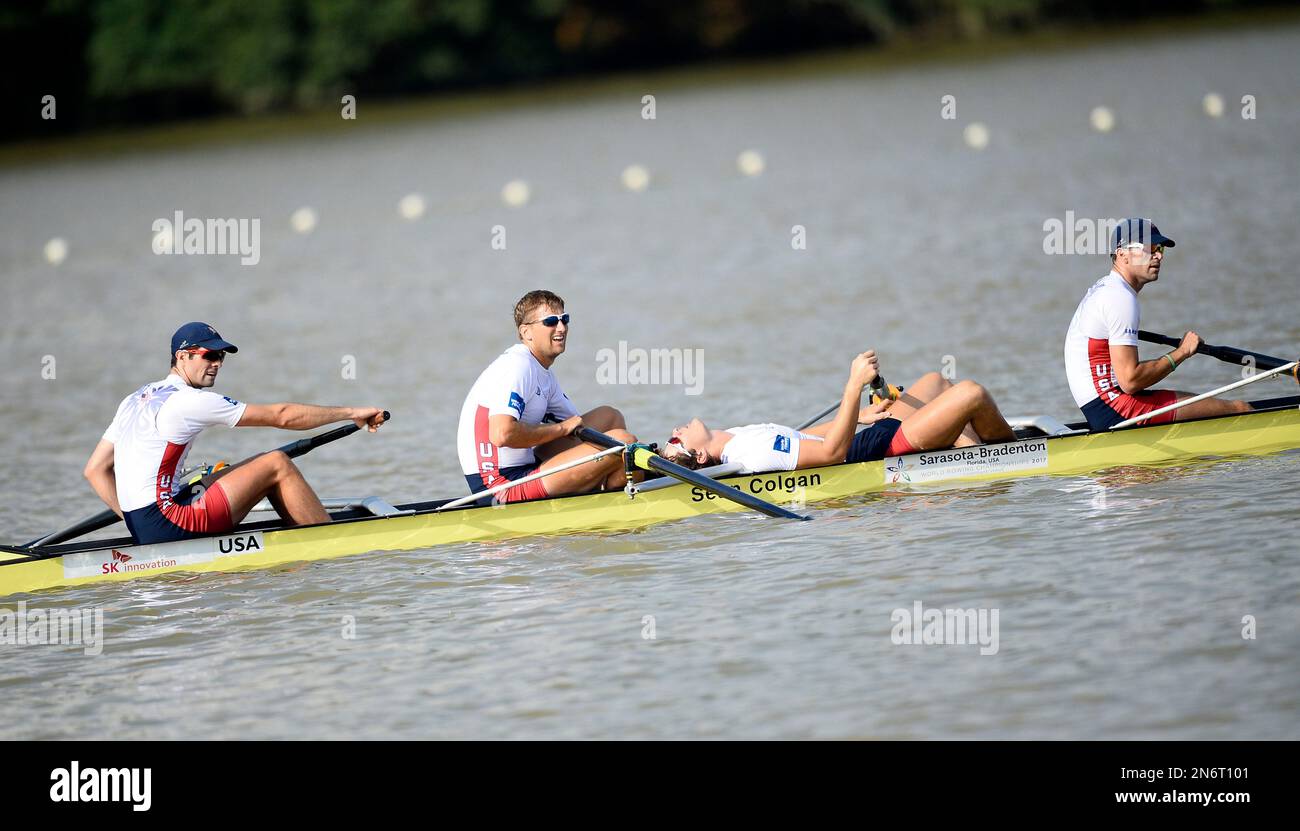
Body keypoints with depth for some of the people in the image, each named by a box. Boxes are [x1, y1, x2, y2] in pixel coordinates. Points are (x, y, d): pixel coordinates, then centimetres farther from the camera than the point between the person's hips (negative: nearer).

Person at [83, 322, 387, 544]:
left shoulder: (135, 400, 16)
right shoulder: (188, 401, -10)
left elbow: (95, 469, 16)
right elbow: (282, 416, -7)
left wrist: (136, 521, 17)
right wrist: (351, 413, 1)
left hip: (140, 526, 9)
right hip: (165, 526, -9)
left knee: (263, 467, 18)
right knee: (277, 465, -3)